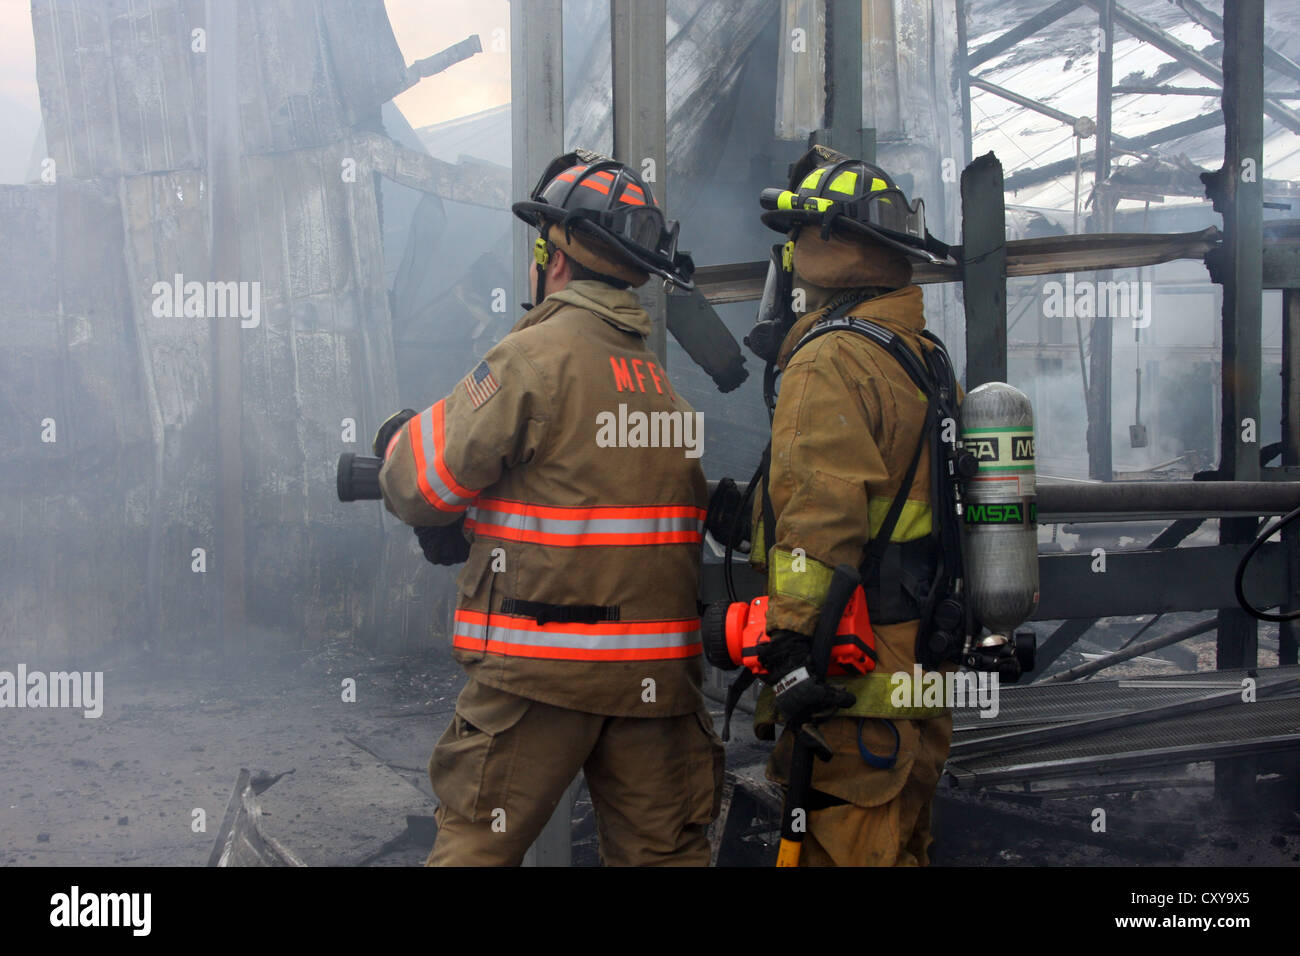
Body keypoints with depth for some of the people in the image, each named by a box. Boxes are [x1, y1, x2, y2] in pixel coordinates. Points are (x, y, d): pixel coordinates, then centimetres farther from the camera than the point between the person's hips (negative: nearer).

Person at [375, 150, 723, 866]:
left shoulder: (536, 355, -11)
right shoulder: (663, 381, 12)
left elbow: (420, 486, -9)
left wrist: (396, 440, 14)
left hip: (543, 669, -7)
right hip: (658, 670, 7)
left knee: (474, 845, 4)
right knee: (662, 851, 12)